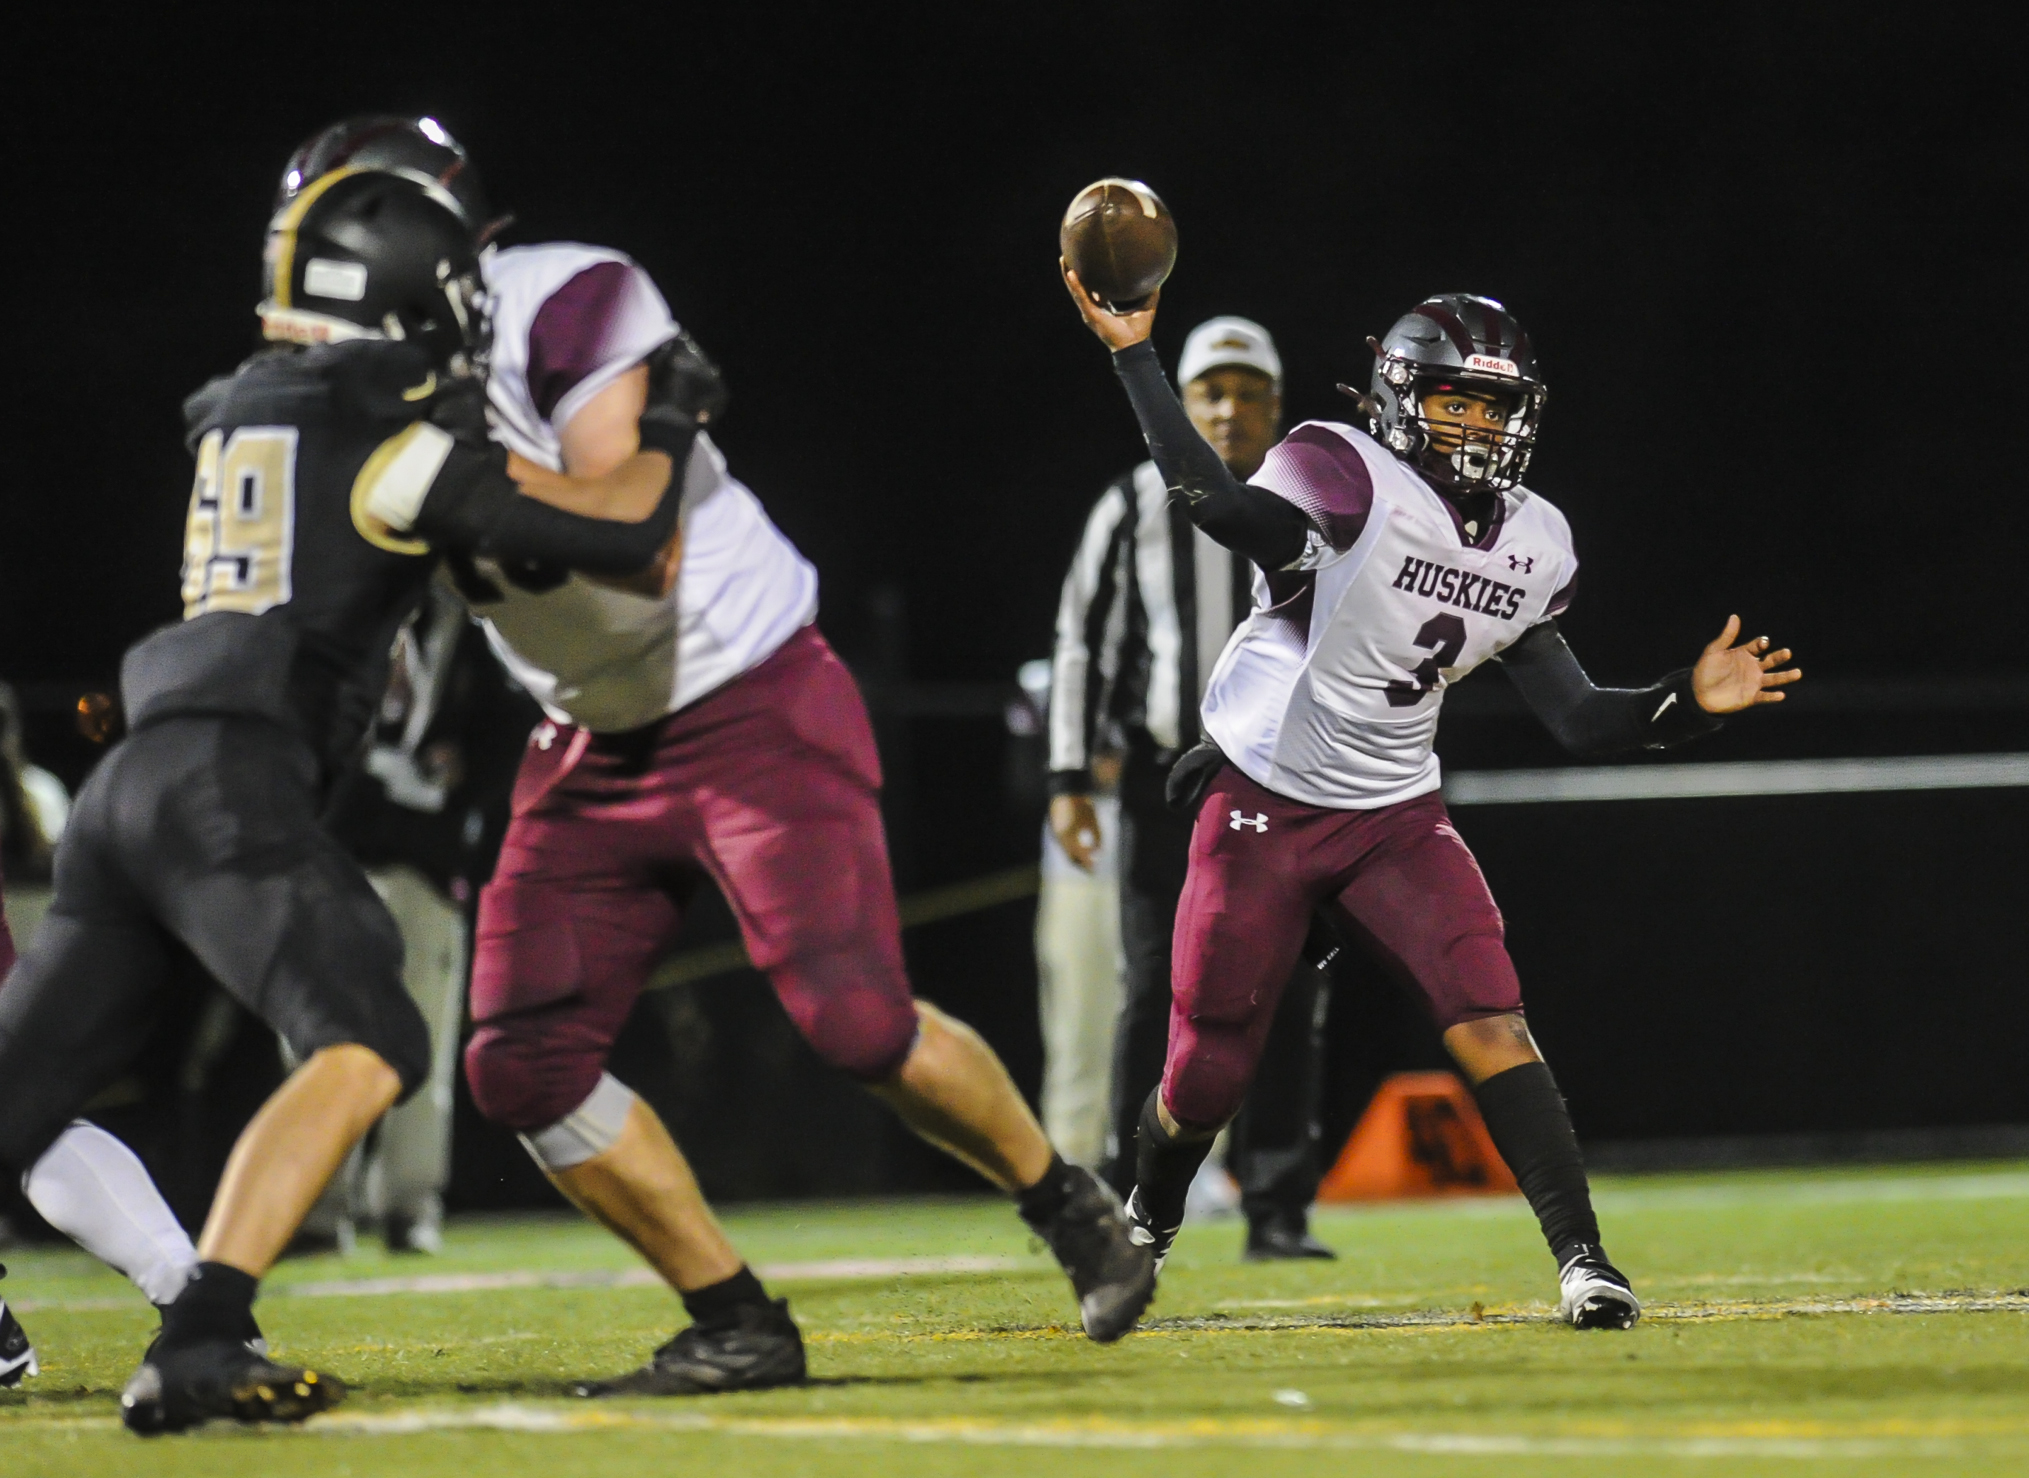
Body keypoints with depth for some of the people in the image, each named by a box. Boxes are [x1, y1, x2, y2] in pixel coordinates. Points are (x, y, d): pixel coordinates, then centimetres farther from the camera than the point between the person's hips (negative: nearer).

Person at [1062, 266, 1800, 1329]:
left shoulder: (1533, 547, 3)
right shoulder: (1349, 478, -17)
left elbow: (1576, 718, 7)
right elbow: (1228, 510, -36)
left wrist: (1689, 704, -8)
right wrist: (1134, 355, -44)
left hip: (1395, 818, 4)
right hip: (1265, 804, -4)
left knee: (1490, 1022, -16)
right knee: (1207, 1078, 6)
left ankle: (1582, 1259, -16)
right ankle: (1147, 1225, 37)